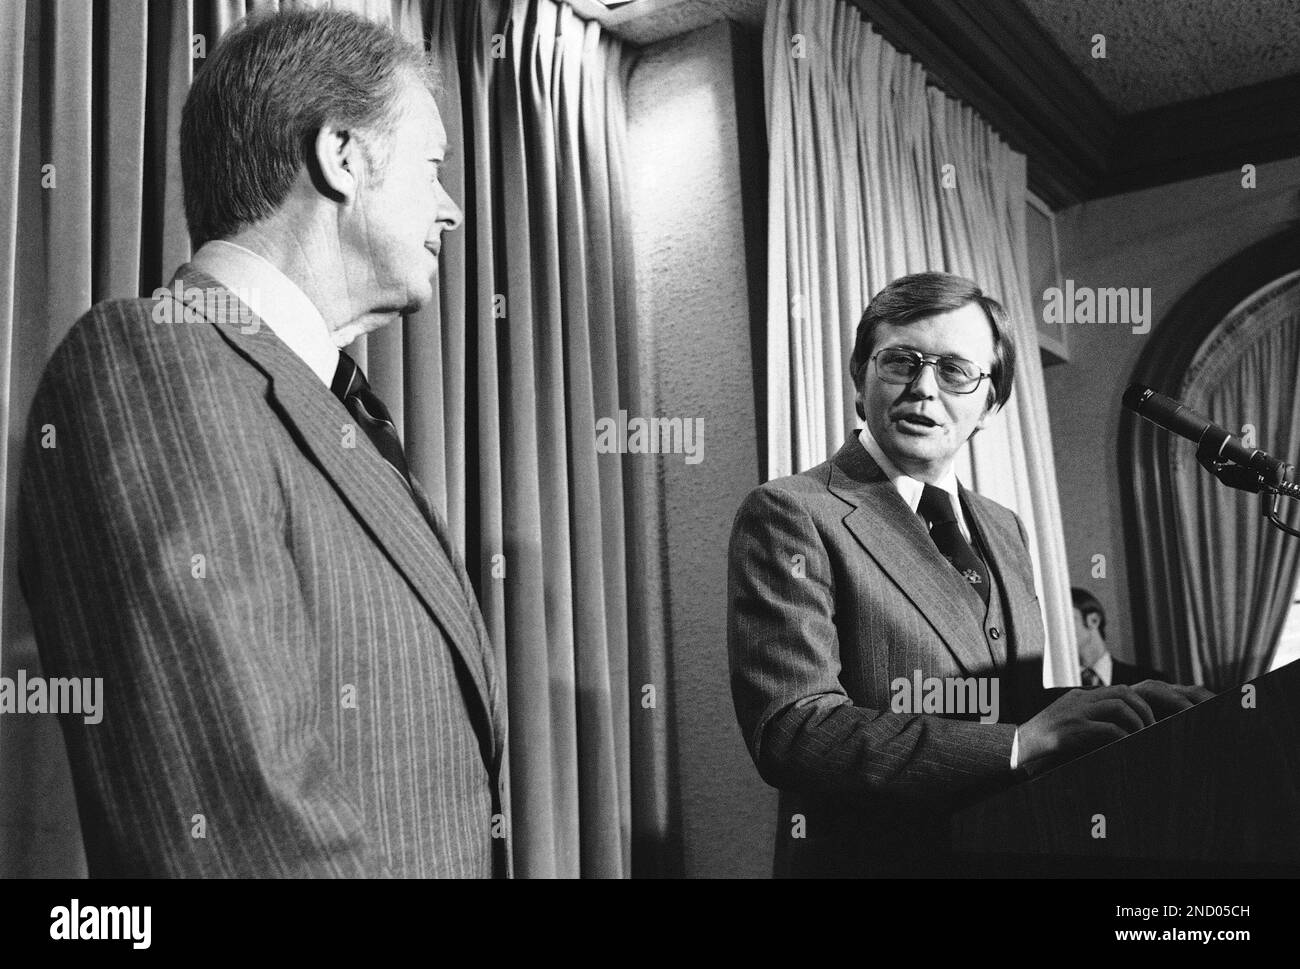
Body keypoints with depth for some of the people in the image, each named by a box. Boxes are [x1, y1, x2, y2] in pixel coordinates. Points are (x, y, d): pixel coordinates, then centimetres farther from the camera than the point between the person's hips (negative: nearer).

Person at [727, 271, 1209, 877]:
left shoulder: (1004, 530, 13)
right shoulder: (791, 514, -9)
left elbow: (1012, 709, 13)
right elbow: (791, 731, -19)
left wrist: (1123, 709, -4)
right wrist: (1018, 745, -24)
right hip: (865, 857, -5)